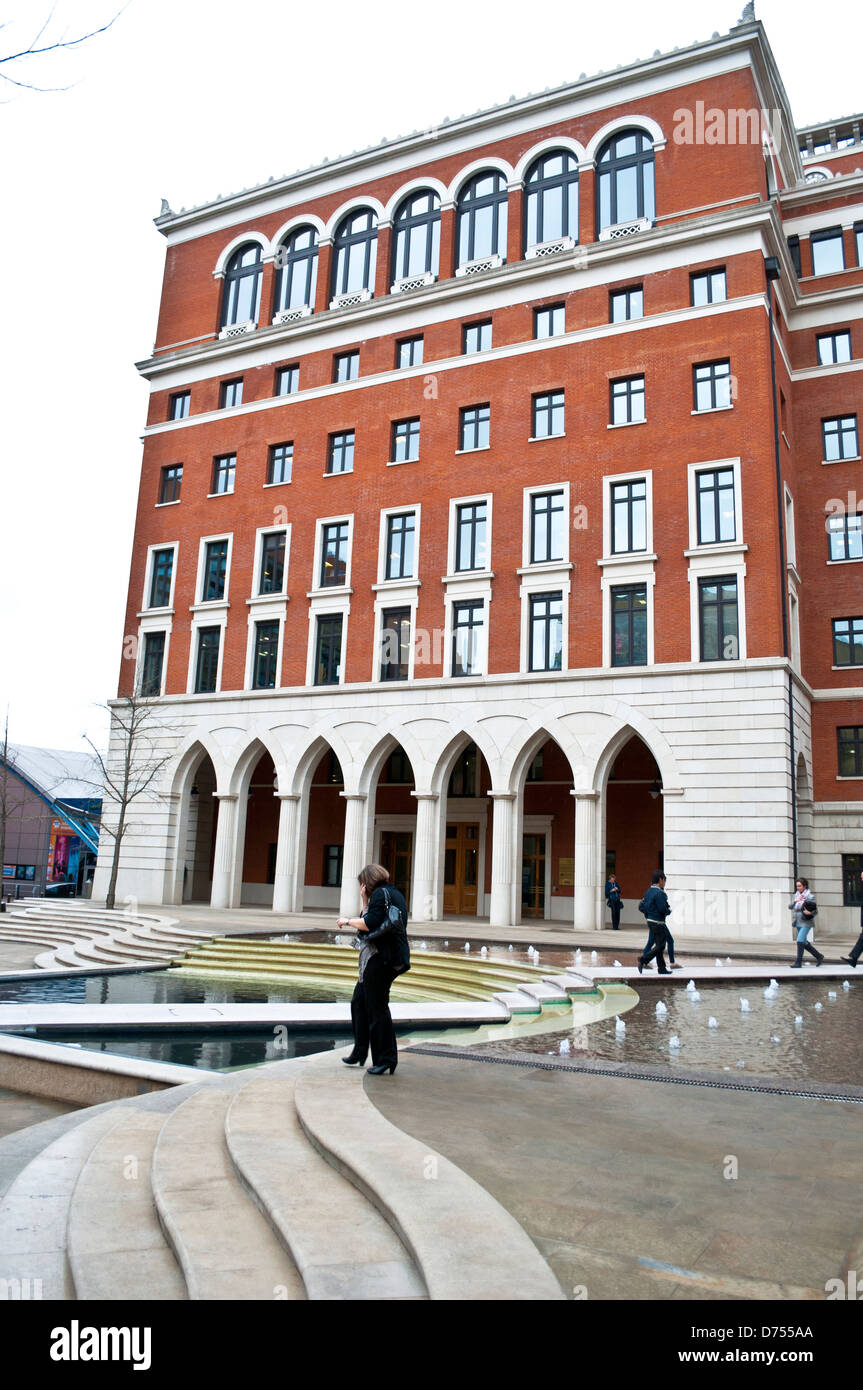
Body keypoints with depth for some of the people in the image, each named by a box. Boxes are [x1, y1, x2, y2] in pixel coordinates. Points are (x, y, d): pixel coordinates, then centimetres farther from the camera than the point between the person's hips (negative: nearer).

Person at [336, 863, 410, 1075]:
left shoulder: (380, 894, -9)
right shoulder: (394, 894, 19)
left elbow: (370, 924, -20)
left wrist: (348, 921, -6)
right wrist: (364, 900, 12)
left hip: (380, 957, -10)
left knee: (377, 1007, -5)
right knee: (359, 1002, 17)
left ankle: (386, 1059, 0)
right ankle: (359, 1053, 24)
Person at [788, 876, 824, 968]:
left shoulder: (810, 897, -9)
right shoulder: (796, 895, 9)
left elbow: (815, 910, -8)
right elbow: (790, 906, 4)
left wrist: (810, 913, -28)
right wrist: (795, 900, -14)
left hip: (806, 923, -7)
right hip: (798, 922, 7)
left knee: (800, 941, -14)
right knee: (804, 943, 14)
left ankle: (798, 963, -10)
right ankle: (819, 956, 32)